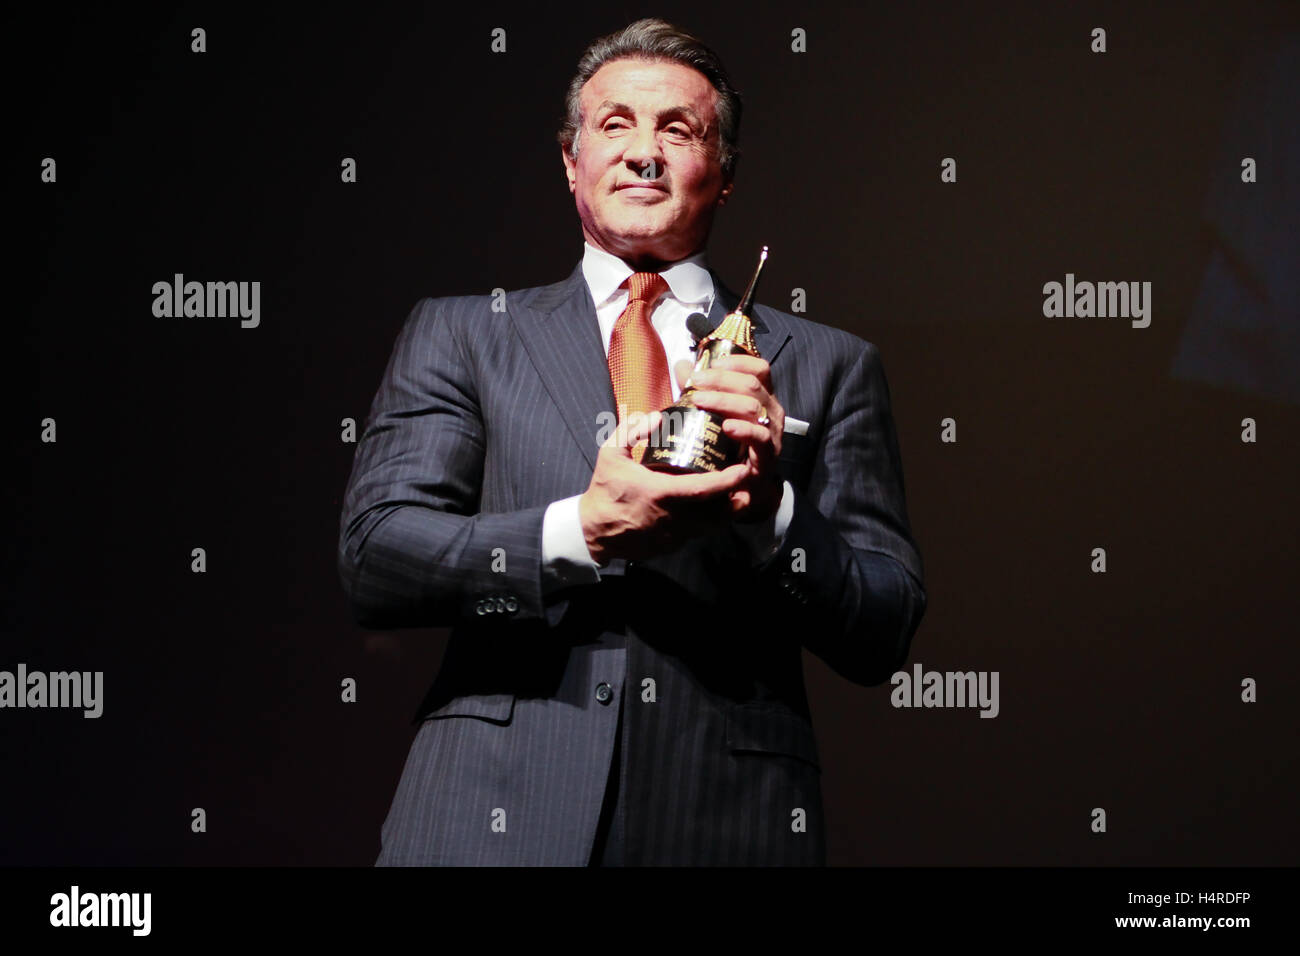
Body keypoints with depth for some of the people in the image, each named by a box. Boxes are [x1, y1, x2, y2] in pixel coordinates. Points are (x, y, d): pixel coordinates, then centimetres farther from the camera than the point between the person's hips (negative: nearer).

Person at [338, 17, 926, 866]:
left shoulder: (826, 367, 10)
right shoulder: (458, 337, 9)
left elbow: (883, 639, 5)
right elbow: (374, 556, -3)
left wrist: (771, 508, -12)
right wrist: (582, 532, -17)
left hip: (727, 825, 1)